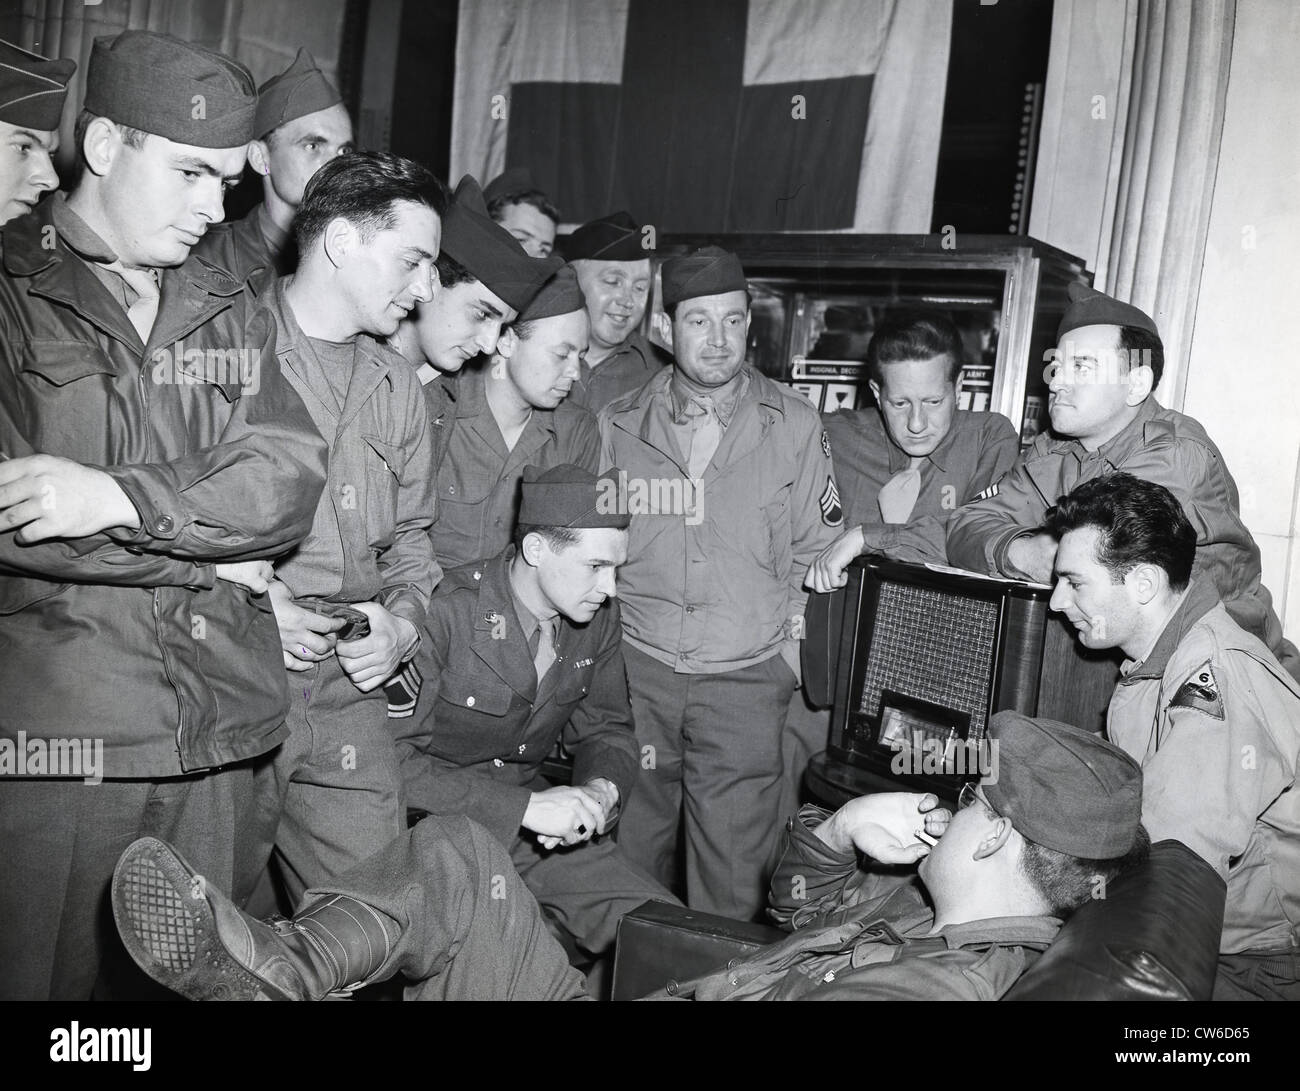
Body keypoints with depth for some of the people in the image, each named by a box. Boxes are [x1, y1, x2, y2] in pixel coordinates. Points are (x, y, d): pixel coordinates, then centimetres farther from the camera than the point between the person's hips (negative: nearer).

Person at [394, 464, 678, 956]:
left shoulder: (597, 615, -2)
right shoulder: (445, 611, -22)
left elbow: (607, 730, 11)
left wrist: (601, 792, -12)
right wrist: (524, 805, -29)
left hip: (533, 815, 6)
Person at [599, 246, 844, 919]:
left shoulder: (793, 423, 4)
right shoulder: (619, 423, 7)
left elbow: (817, 550, 9)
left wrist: (794, 645, 2)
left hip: (747, 677, -1)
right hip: (635, 669, 1)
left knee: (731, 874, 2)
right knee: (627, 852, 9)